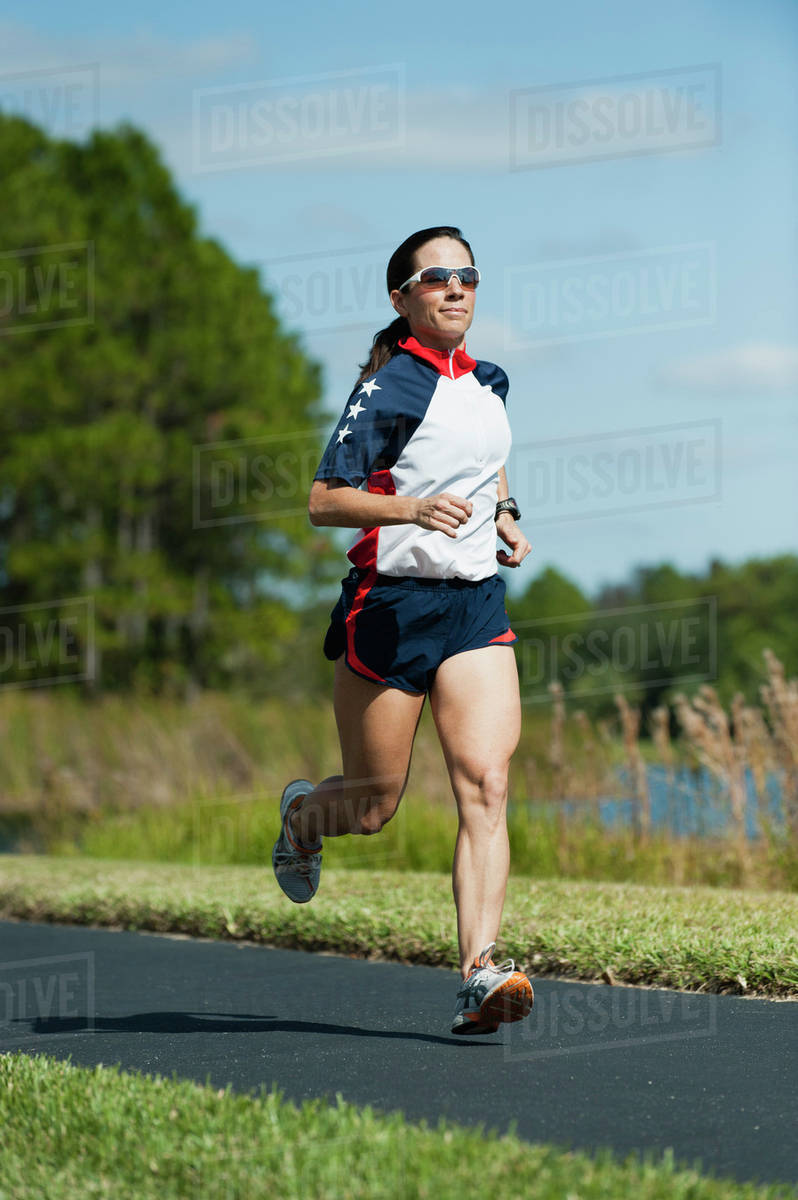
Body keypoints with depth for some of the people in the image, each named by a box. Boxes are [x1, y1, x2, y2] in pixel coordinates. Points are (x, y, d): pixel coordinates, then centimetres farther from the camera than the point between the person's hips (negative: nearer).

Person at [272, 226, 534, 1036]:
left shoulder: (488, 383, 11)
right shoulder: (388, 389, -10)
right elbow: (323, 502, -16)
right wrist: (413, 508, -30)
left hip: (476, 606, 5)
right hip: (391, 605, -5)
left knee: (485, 786, -13)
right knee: (373, 806, 5)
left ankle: (480, 976, -18)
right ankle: (300, 813, 42)